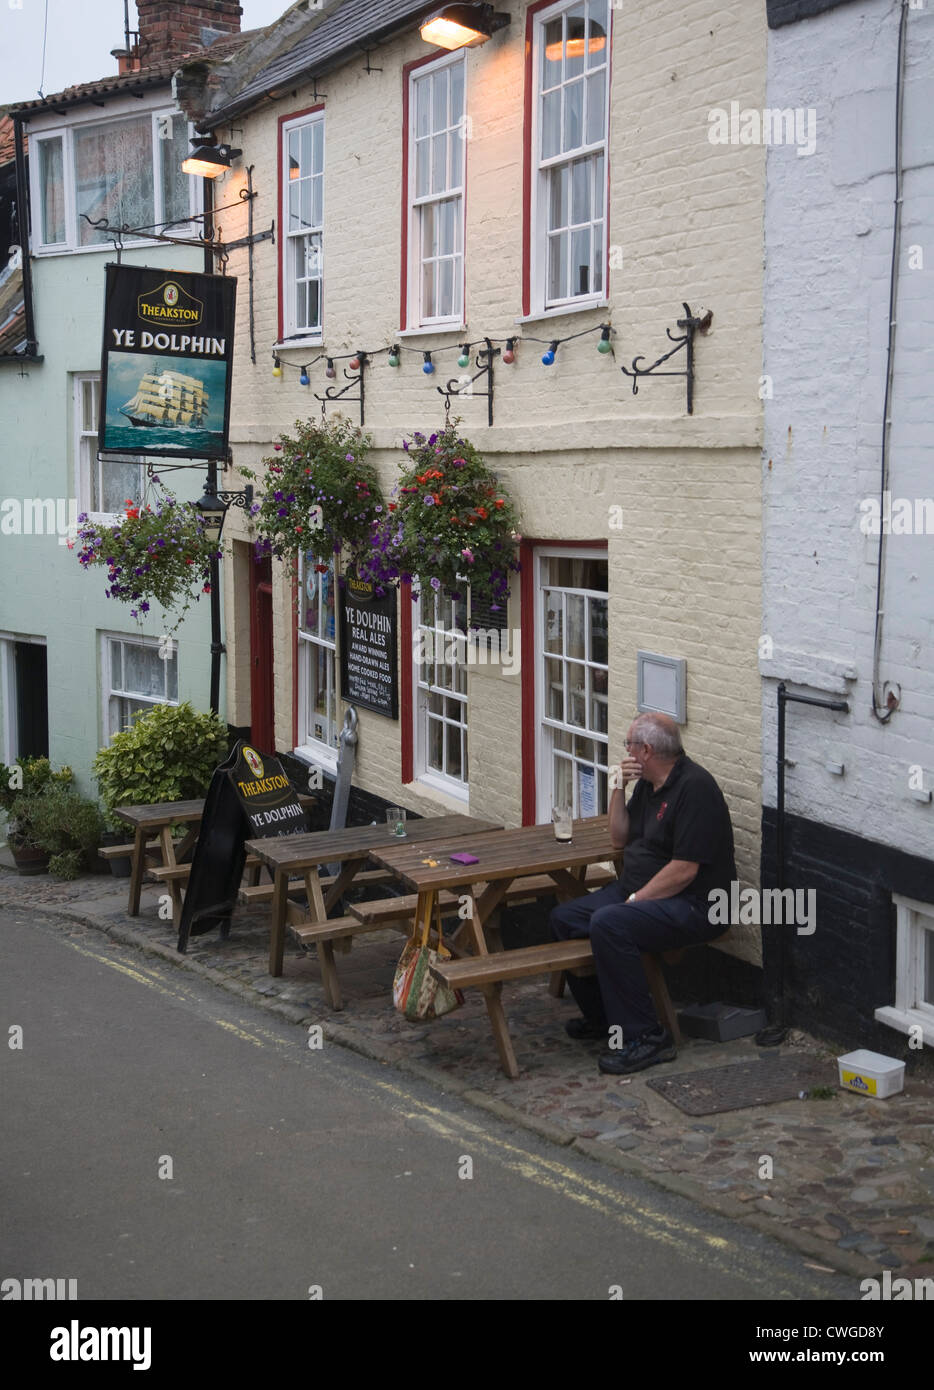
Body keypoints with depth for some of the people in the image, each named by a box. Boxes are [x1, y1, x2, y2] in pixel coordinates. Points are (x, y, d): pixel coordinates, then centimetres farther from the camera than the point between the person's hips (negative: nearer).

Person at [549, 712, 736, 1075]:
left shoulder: (694, 787, -19)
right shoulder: (648, 784, 12)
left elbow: (684, 870, -24)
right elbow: (620, 839, 17)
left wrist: (634, 901, -19)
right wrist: (618, 789, 4)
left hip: (691, 905, -10)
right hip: (637, 890, 10)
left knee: (608, 924, -32)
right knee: (563, 919, 3)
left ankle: (645, 1037, -24)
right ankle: (603, 1017, 15)